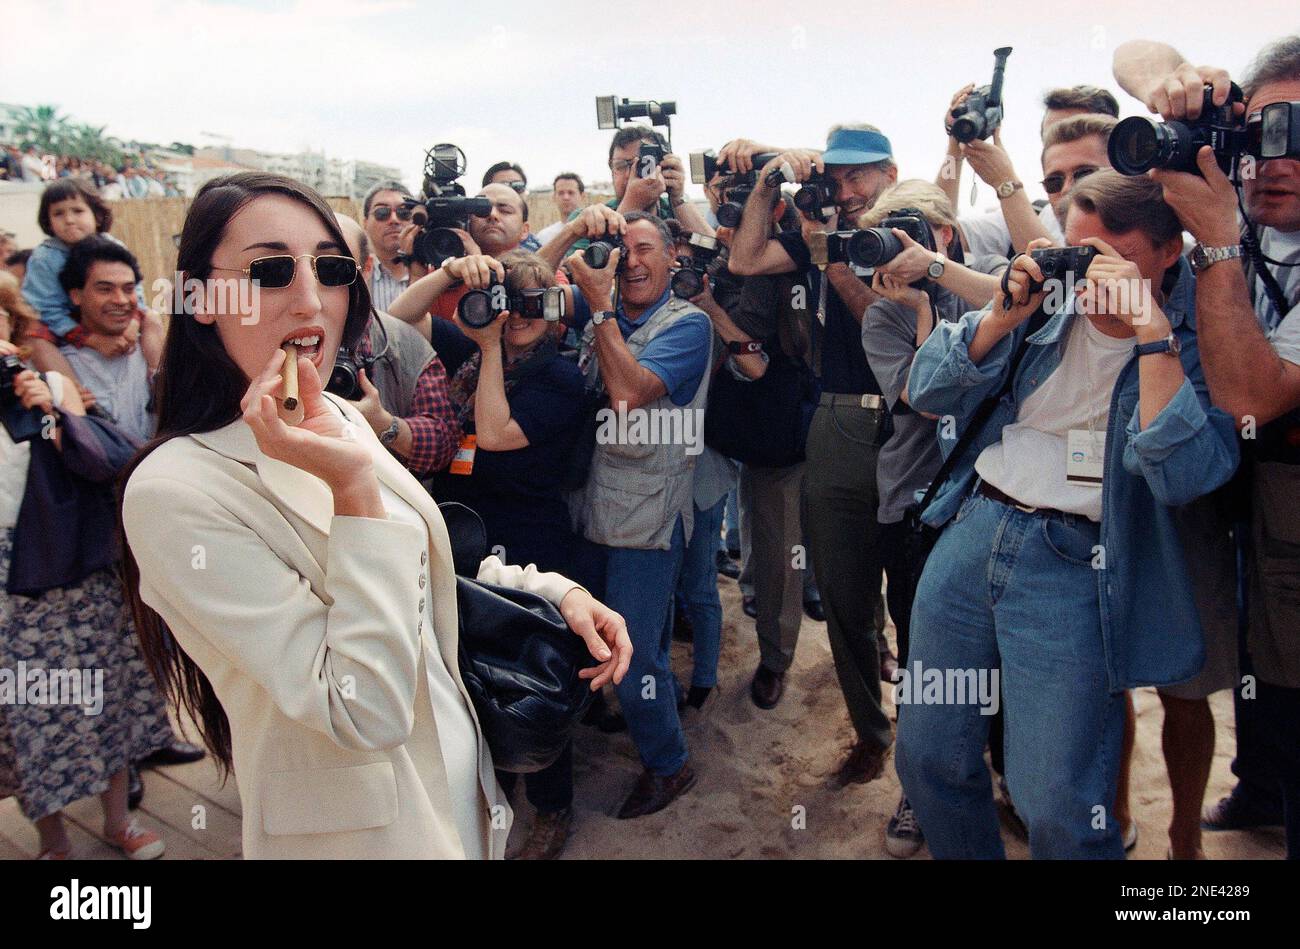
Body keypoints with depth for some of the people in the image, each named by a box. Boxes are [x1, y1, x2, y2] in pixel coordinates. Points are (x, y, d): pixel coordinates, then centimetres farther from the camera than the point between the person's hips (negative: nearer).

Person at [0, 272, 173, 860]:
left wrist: (53, 413, -20)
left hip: (79, 573, 1)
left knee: (101, 697, 10)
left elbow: (110, 461, -9)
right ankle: (51, 837, 27)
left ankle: (117, 819, 28)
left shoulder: (54, 385, 0)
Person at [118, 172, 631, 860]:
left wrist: (556, 590, 0)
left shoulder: (339, 419, -1)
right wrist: (353, 485, -33)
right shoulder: (176, 490, -25)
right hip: (357, 828, -7)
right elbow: (367, 712, -28)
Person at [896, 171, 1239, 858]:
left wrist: (1150, 331, -25)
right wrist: (1004, 317, -10)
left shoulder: (1199, 333, -6)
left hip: (1077, 565, -4)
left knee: (1058, 812, -6)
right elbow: (927, 392, 4)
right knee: (927, 760, 13)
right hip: (971, 529, 5)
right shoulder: (1048, 292, 6)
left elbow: (1183, 475, -22)